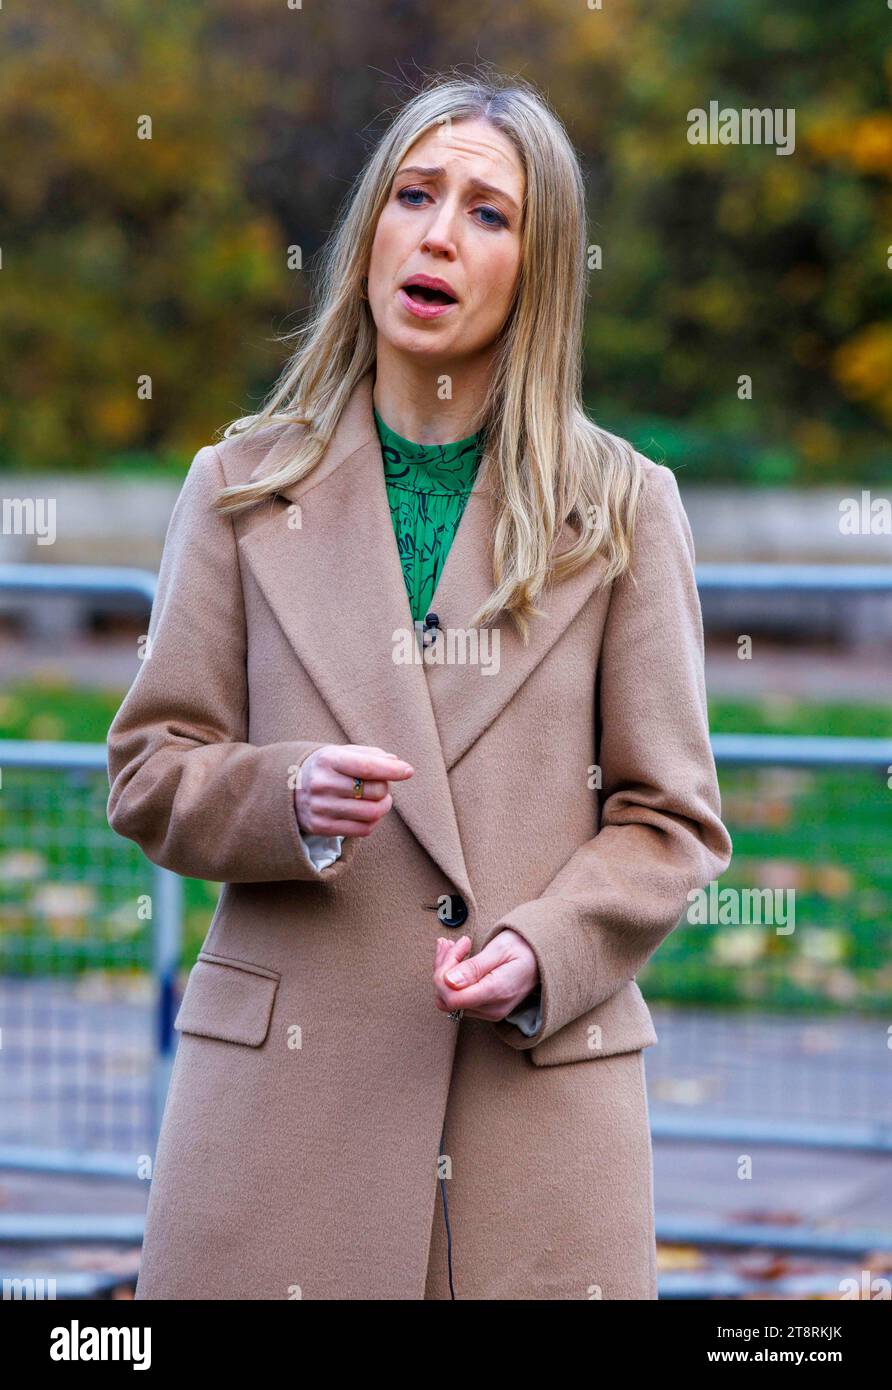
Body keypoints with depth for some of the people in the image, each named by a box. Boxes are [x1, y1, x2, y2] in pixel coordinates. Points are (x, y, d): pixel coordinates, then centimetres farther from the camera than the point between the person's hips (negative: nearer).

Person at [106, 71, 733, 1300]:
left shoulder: (622, 508, 8)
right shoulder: (244, 487, 10)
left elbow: (671, 817, 7)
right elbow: (147, 771, 9)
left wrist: (546, 948, -11)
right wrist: (285, 795, -12)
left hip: (541, 1084, 0)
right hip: (286, 1078, 0)